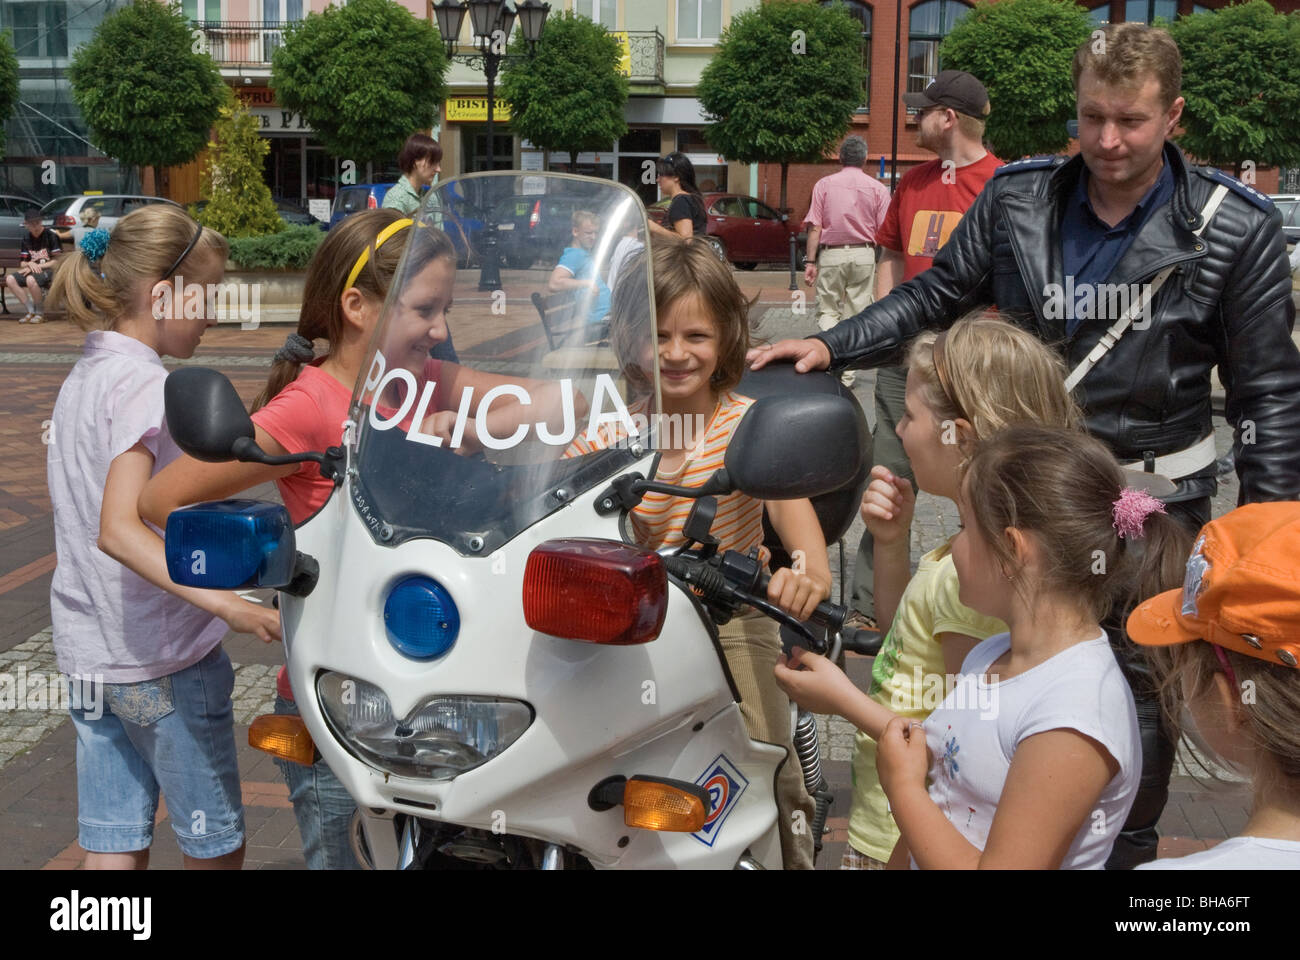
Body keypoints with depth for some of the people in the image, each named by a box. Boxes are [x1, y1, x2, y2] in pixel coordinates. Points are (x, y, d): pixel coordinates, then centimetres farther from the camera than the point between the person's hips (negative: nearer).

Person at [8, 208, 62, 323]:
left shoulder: (51, 234, -7)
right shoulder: (26, 238, 10)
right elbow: (22, 263, 12)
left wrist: (37, 266, -14)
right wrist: (30, 264, -13)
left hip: (50, 271, -6)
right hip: (32, 271, 6)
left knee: (31, 279, -37)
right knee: (10, 279, -19)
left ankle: (40, 312, -15)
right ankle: (31, 310, -9)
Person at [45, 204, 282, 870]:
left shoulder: (82, 377, 10)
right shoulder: (147, 385, -18)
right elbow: (120, 530, -29)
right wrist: (227, 603, -38)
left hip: (87, 656, 8)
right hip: (164, 661, -8)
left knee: (113, 845, 13)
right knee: (215, 846, 9)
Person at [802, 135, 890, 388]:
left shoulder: (824, 184, 1)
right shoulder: (877, 188, 3)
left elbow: (814, 227, -5)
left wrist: (811, 261, -3)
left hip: (831, 254, -1)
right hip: (864, 255, 1)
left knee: (827, 310, 8)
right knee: (856, 312, 8)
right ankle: (847, 373, 9)